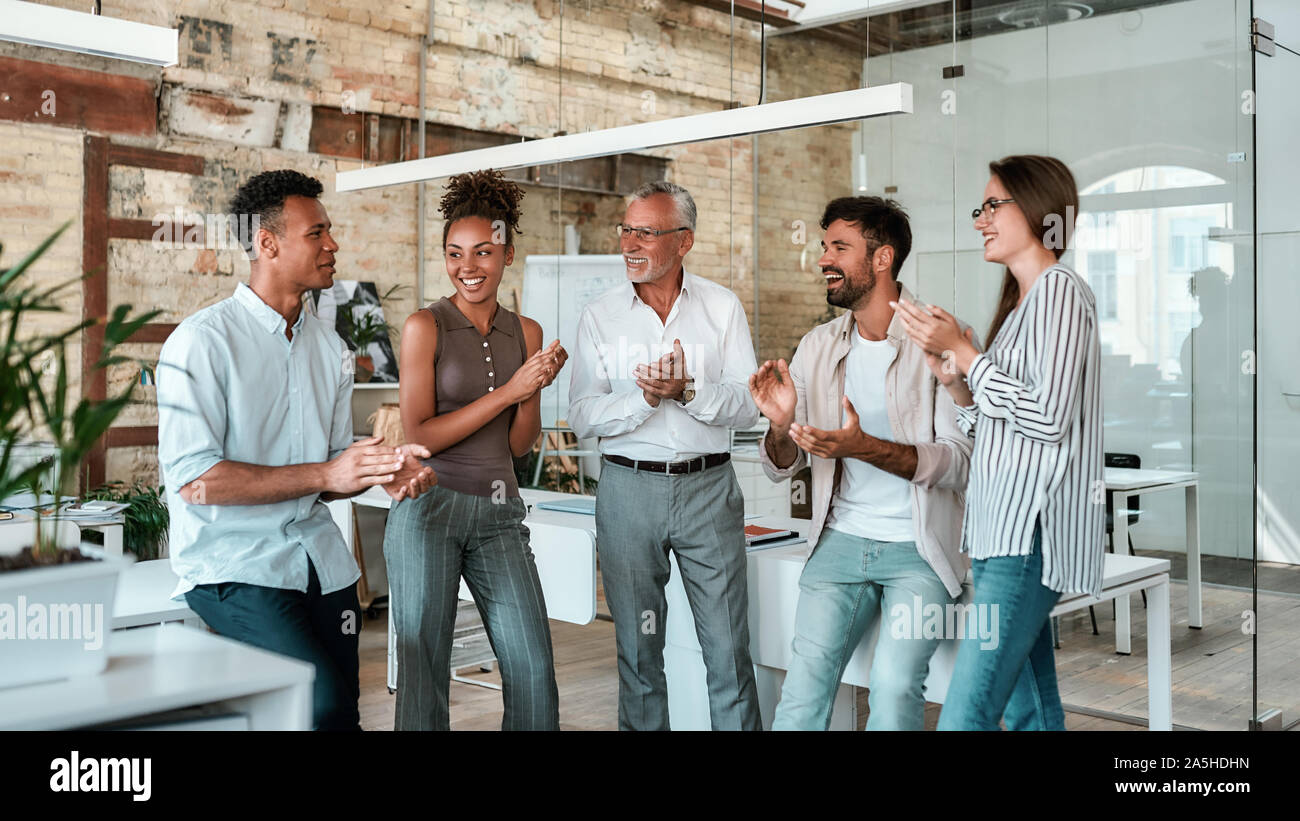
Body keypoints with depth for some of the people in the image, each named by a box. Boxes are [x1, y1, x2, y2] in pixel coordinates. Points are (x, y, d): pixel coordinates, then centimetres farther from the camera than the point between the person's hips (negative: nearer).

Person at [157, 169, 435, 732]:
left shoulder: (329, 347, 13)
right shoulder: (203, 341, -9)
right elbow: (193, 479, -18)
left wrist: (385, 470, -7)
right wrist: (324, 475, -21)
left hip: (320, 558, 7)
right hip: (233, 564, -7)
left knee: (341, 706, 7)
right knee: (324, 706, -23)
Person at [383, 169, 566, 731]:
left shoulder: (526, 333, 9)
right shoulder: (425, 327, -4)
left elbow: (521, 443, 10)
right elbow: (418, 436, -10)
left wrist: (537, 386, -8)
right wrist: (509, 389, -14)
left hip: (499, 512, 4)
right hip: (430, 508, -4)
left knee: (534, 670, 1)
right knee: (424, 669, 4)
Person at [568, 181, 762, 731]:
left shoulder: (722, 307, 3)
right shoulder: (600, 315, 4)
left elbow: (747, 404, -3)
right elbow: (583, 417, -3)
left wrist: (688, 391, -20)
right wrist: (646, 398, -18)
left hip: (708, 487, 0)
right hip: (628, 486, 1)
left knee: (728, 649, 3)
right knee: (638, 648, 10)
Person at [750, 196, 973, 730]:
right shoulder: (817, 347, 8)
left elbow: (960, 461, -13)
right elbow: (782, 469, 9)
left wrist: (867, 448, -27)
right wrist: (780, 426, -14)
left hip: (919, 548, -3)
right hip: (841, 540, 4)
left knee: (894, 684, -22)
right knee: (805, 679, -12)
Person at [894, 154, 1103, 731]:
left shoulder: (1059, 289, -7)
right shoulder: (1020, 301, 21)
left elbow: (1047, 419, -17)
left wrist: (962, 351, -11)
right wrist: (946, 367, 6)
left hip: (1031, 531, -10)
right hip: (1005, 531, 10)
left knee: (965, 715, -16)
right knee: (1030, 710, 12)